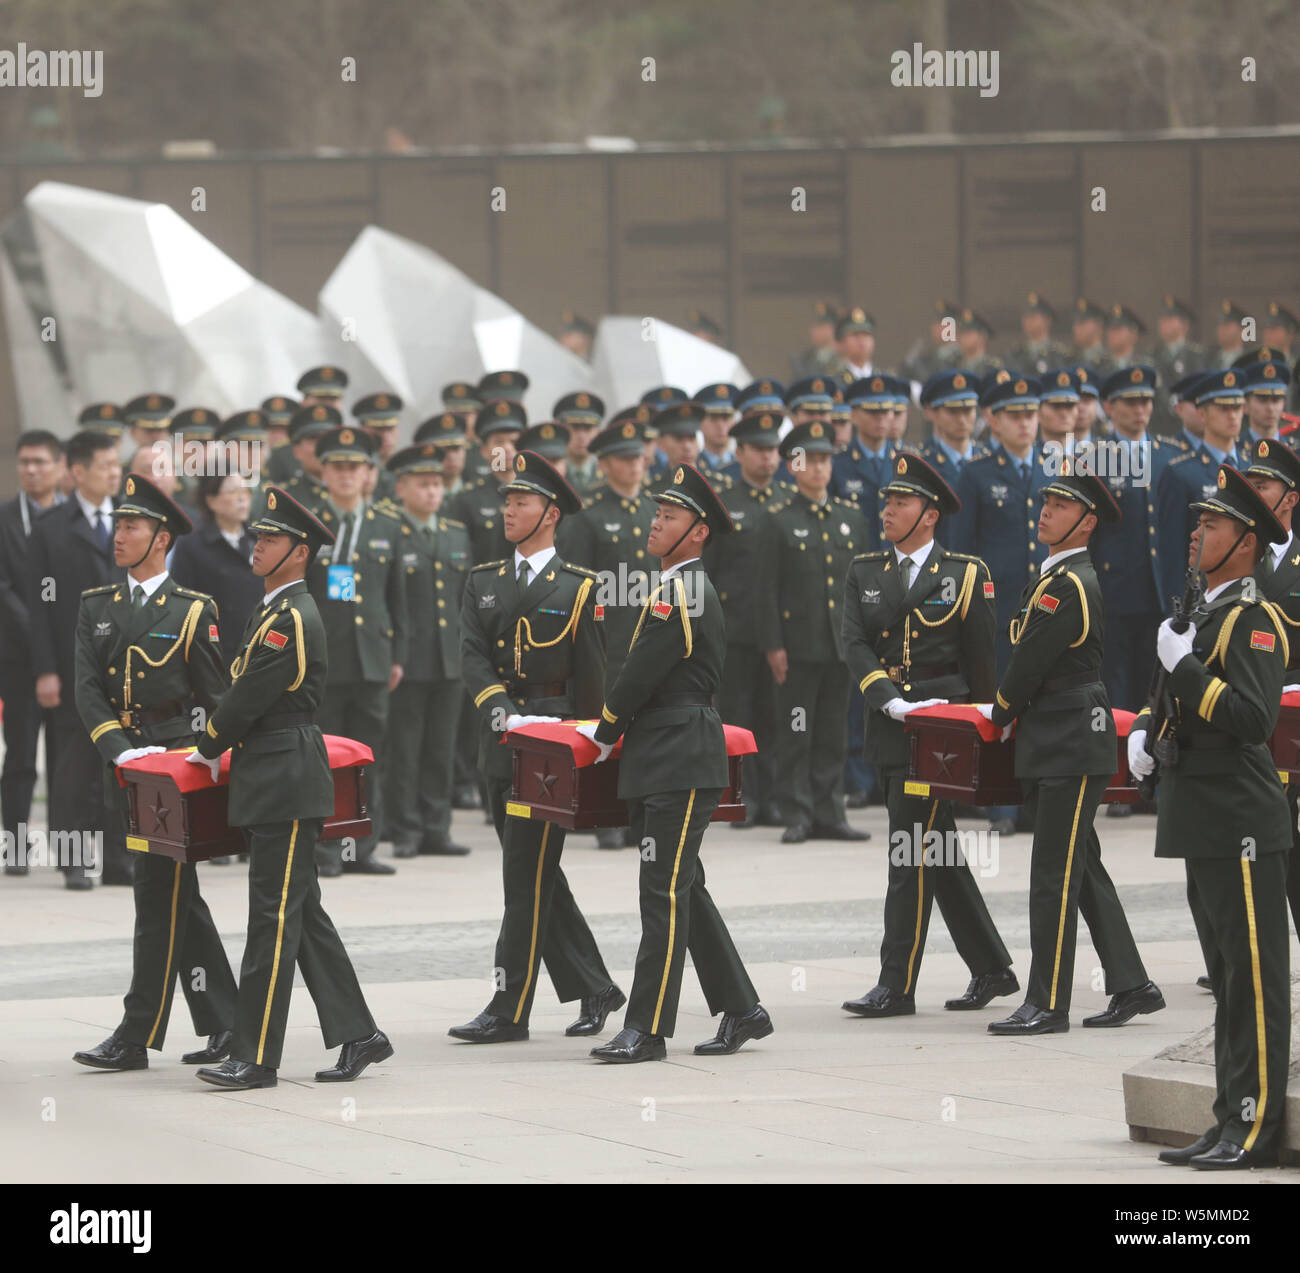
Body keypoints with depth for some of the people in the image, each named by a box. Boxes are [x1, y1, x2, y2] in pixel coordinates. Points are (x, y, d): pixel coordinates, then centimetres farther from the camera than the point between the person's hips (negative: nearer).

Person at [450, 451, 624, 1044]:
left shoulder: (579, 588, -2)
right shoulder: (484, 583, 13)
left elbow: (589, 676, 1)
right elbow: (472, 656, 1)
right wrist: (499, 706, -16)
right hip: (500, 744, 6)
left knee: (528, 877, -8)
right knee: (536, 877, 10)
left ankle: (510, 1010, -8)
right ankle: (594, 989, 21)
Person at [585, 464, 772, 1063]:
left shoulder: (683, 593, -14)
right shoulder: (678, 588, 17)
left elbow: (642, 675, -15)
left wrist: (604, 733, -3)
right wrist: (614, 732, 13)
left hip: (681, 765, -10)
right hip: (661, 761, 10)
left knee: (664, 892, -9)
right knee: (683, 890, 14)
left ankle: (647, 1030, -9)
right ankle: (742, 1009, 20)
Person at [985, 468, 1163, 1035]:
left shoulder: (1069, 585, -17)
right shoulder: (1053, 577, 14)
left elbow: (1030, 661, -15)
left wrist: (1002, 713, 0)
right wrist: (1013, 712, 10)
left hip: (1072, 745, -10)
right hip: (1051, 743, 10)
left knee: (1054, 872, -7)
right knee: (1082, 867, 14)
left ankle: (1047, 1005, -5)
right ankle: (1131, 984, 20)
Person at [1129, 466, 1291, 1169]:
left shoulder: (1254, 621, -12)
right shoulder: (1203, 615, 17)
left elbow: (1253, 717, -24)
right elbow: (1175, 702, 29)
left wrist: (1184, 666, -21)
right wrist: (1141, 733, 10)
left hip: (1242, 827, -10)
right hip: (1205, 825, 10)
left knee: (1255, 981, -6)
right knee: (1228, 980, 13)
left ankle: (1256, 1128, -4)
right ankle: (1232, 1121, 18)